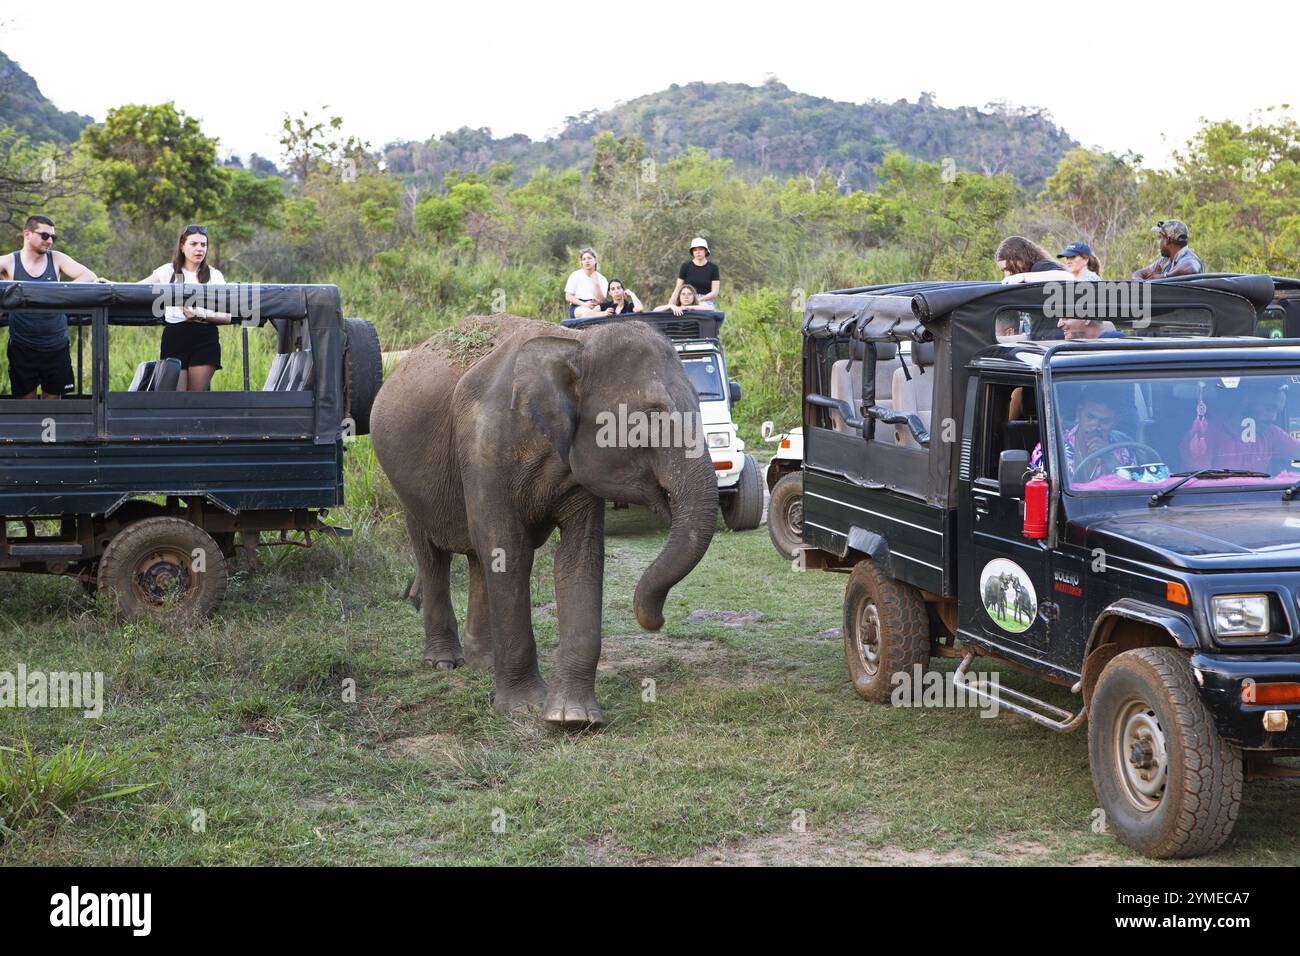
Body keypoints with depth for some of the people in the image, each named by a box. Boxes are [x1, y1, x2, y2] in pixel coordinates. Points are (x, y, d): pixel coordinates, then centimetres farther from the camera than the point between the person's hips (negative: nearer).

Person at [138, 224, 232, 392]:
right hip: (175, 338, 0)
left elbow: (227, 317, 3)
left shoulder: (215, 275, 10)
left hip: (205, 341, 0)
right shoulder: (169, 272, 11)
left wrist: (202, 315, -13)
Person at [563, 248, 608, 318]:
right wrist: (584, 304, -13)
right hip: (577, 307, -1)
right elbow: (568, 297, 1)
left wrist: (596, 283, -9)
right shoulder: (575, 275, 8)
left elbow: (601, 301, -1)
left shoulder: (602, 279, 10)